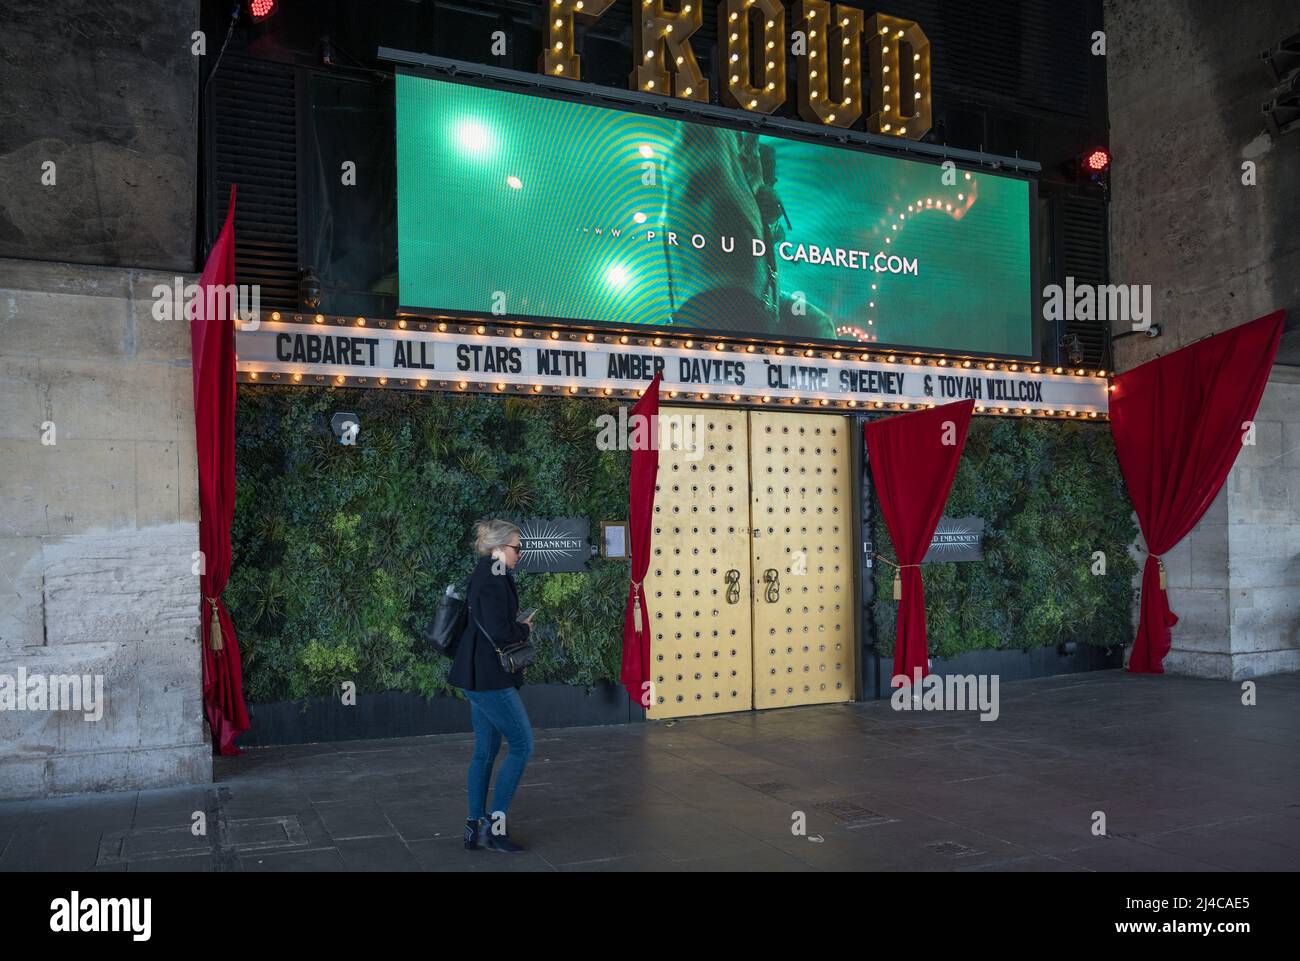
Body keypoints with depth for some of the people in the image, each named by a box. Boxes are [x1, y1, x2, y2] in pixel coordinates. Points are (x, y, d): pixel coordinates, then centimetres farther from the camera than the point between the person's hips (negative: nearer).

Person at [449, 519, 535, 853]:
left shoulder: (484, 575, 13)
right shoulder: (494, 579, -18)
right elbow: (499, 632, -25)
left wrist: (517, 627, 7)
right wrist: (525, 629, -7)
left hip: (478, 676, 10)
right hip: (490, 678, -10)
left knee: (485, 750, 14)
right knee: (522, 745, -2)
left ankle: (475, 827, 20)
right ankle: (496, 825, 2)